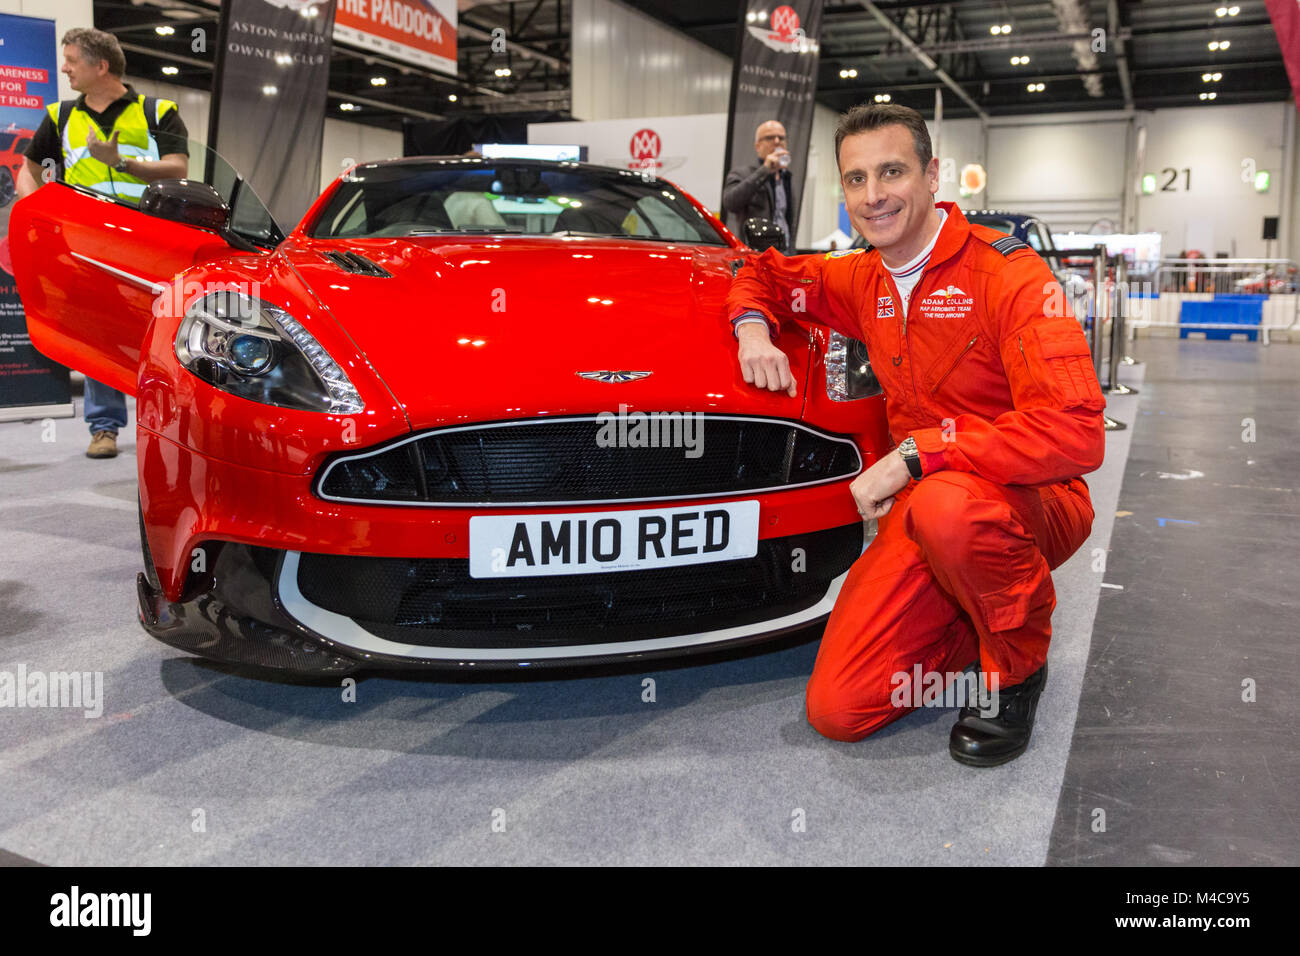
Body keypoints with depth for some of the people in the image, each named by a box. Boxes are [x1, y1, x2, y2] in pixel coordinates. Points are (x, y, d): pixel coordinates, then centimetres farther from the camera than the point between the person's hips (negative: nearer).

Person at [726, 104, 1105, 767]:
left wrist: (914, 455, -28)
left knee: (945, 507, -44)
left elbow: (1076, 432, -28)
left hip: (1036, 503, -5)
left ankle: (1018, 666, -11)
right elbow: (765, 273, 24)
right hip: (918, 507, 5)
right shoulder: (863, 280, 6)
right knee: (837, 709, -9)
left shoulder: (1008, 273, -15)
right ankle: (984, 622, 16)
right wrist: (753, 326, 0)